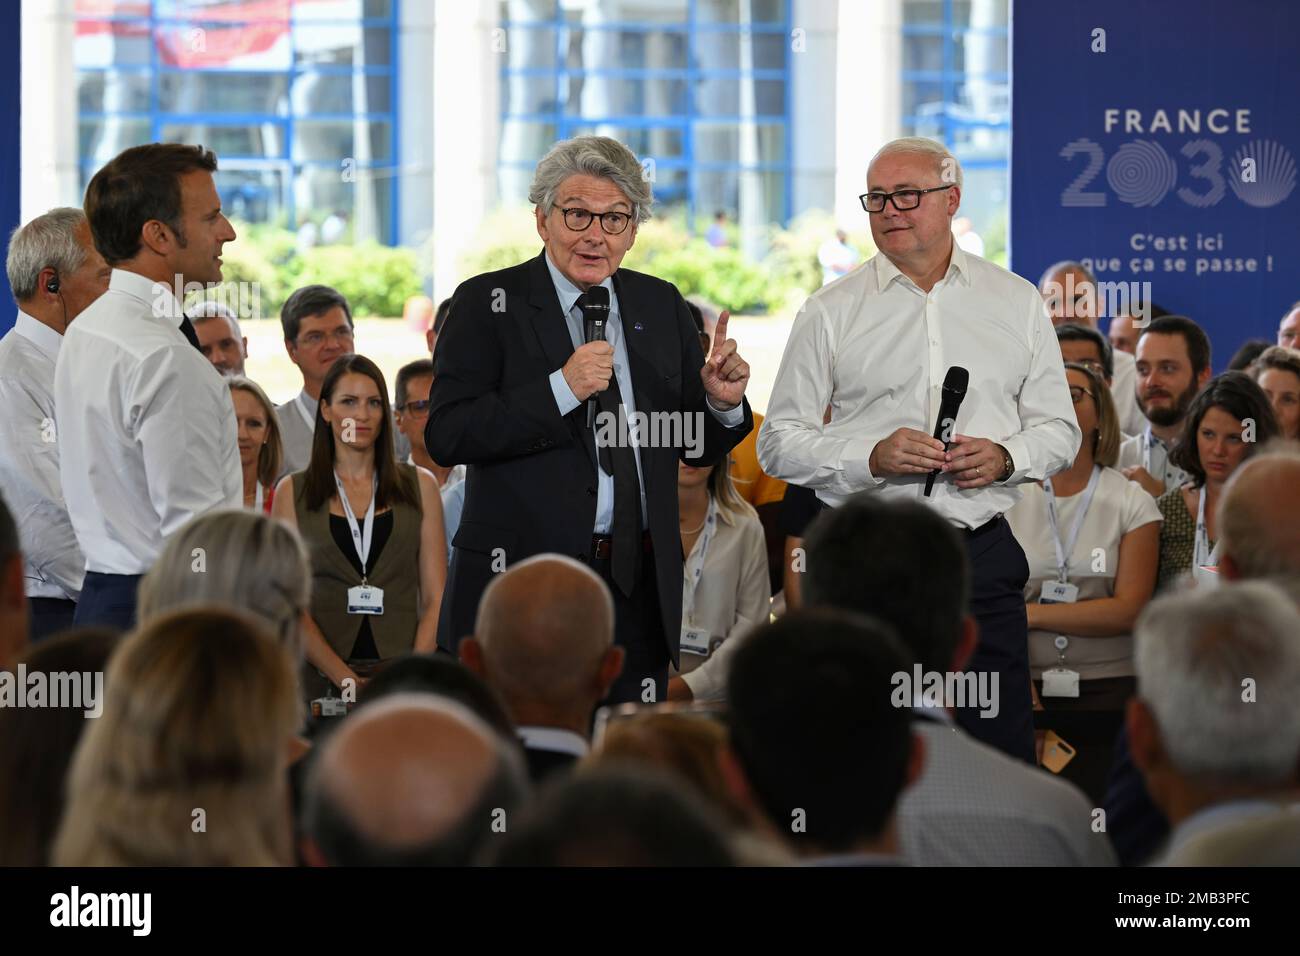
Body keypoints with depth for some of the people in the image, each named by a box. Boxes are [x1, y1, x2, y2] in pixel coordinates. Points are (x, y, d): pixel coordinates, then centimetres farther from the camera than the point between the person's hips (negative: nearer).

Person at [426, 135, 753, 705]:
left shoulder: (661, 306, 12)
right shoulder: (489, 304, -1)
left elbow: (696, 447, 15)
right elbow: (444, 436, -12)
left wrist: (722, 403, -7)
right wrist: (560, 390, -20)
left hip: (639, 593, 4)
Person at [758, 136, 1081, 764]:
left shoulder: (1016, 303, 11)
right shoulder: (830, 313, 5)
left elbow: (1058, 430, 13)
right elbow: (780, 442, 3)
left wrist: (1005, 458, -8)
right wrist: (872, 458, -13)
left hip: (983, 556, 1)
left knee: (1001, 750, -2)